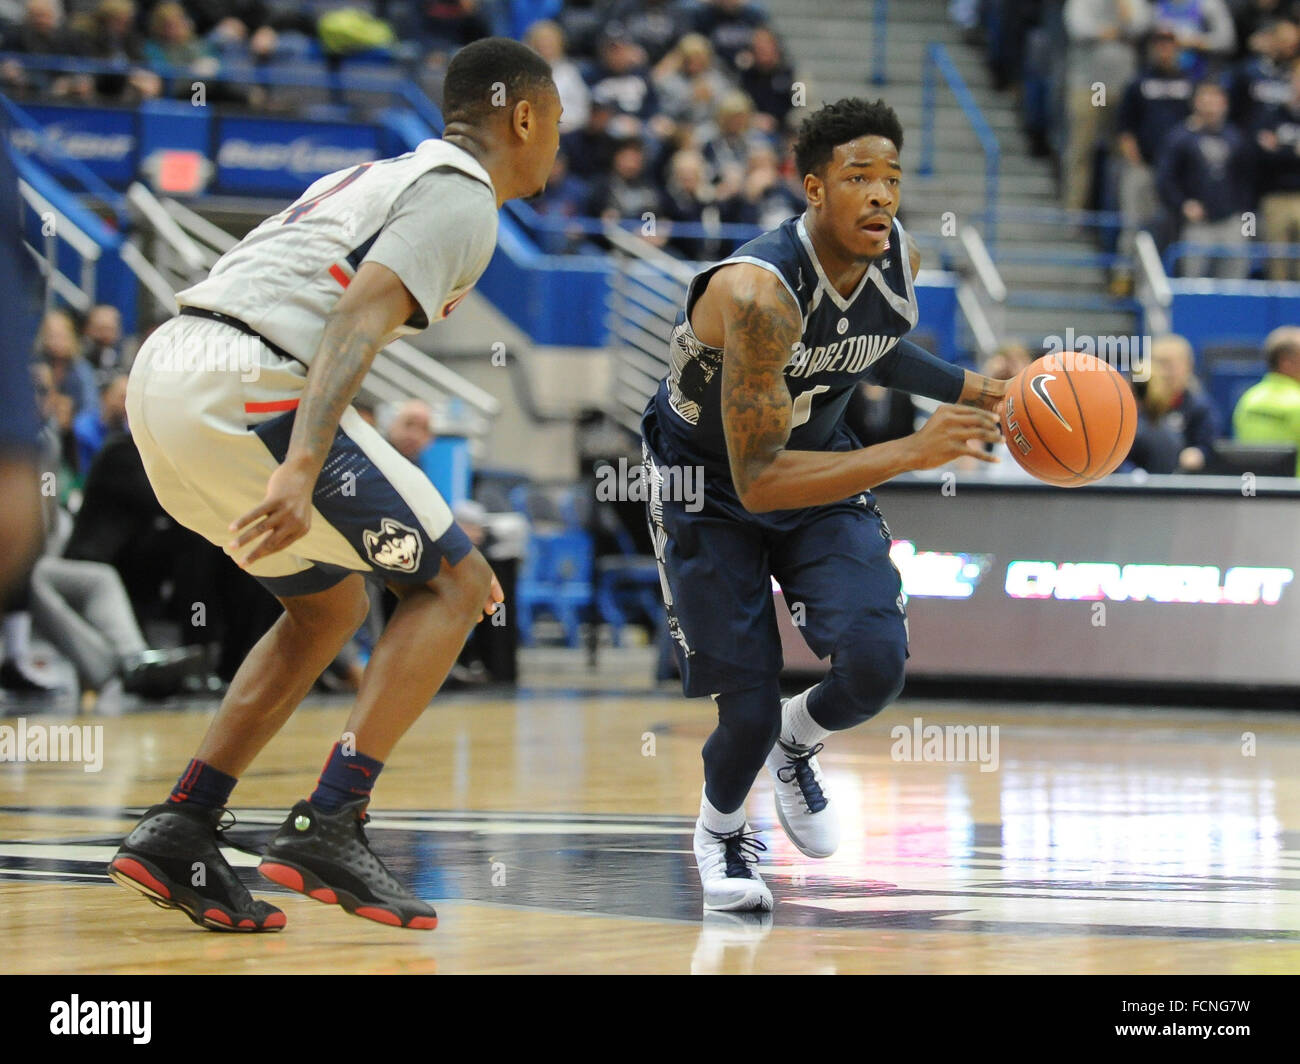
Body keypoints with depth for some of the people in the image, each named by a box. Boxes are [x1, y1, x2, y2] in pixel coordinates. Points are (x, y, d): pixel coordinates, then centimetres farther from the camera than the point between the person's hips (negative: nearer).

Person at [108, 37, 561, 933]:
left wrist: (430, 538, 35)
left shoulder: (383, 179, 30)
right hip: (240, 386, -9)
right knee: (451, 582, 2)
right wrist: (302, 473, -29)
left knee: (332, 604, 23)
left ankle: (176, 834, 15)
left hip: (162, 373, 9)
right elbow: (358, 321, -17)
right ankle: (327, 829, -6)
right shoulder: (461, 198, 0)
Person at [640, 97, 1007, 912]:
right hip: (712, 485, -5)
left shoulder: (899, 260, -13)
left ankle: (798, 740, 20)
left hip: (822, 463, 5)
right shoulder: (757, 293, -36)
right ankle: (721, 829, 27)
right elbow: (757, 481, -38)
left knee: (876, 665, -17)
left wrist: (975, 391, -1)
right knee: (750, 708, -10)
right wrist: (911, 453, -43)